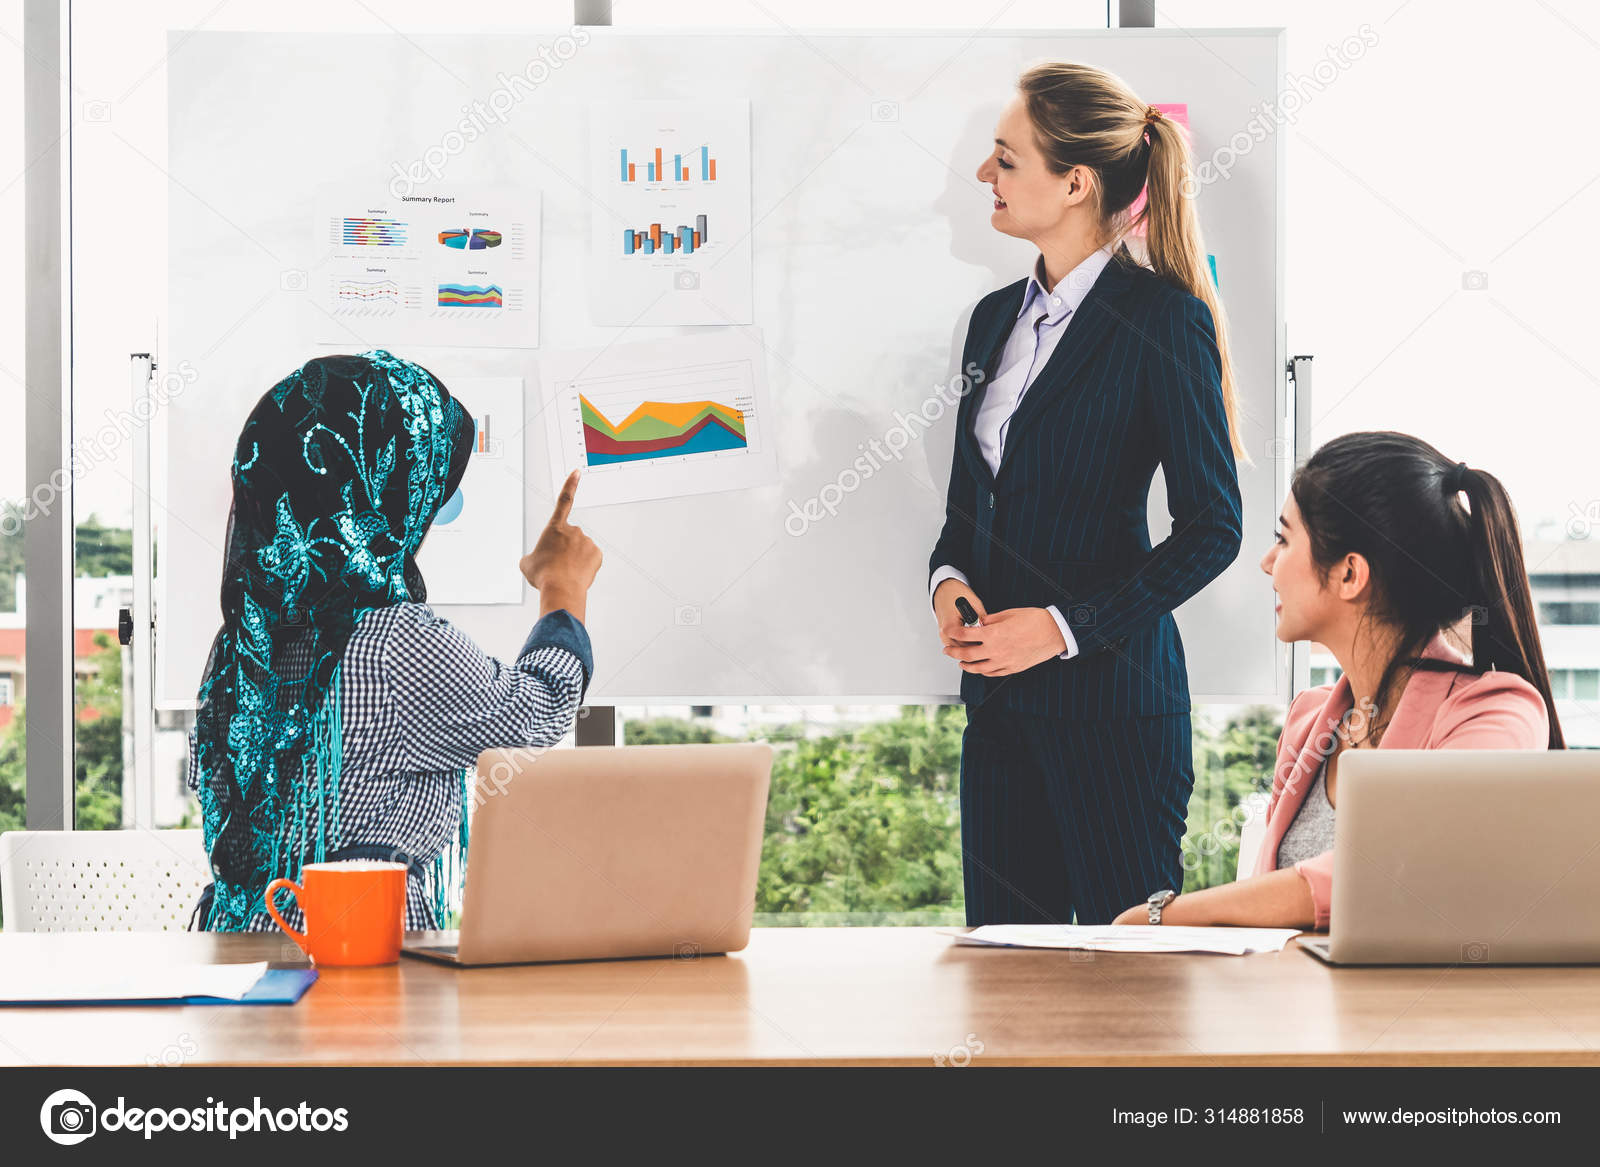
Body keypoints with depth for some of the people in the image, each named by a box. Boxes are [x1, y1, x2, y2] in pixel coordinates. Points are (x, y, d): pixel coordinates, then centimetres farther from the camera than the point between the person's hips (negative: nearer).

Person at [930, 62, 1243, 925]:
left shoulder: (1164, 318, -9)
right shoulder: (996, 316, 13)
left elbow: (1214, 527, -10)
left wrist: (1065, 625, -16)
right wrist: (948, 580, -1)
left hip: (1109, 688, -7)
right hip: (998, 692, 7)